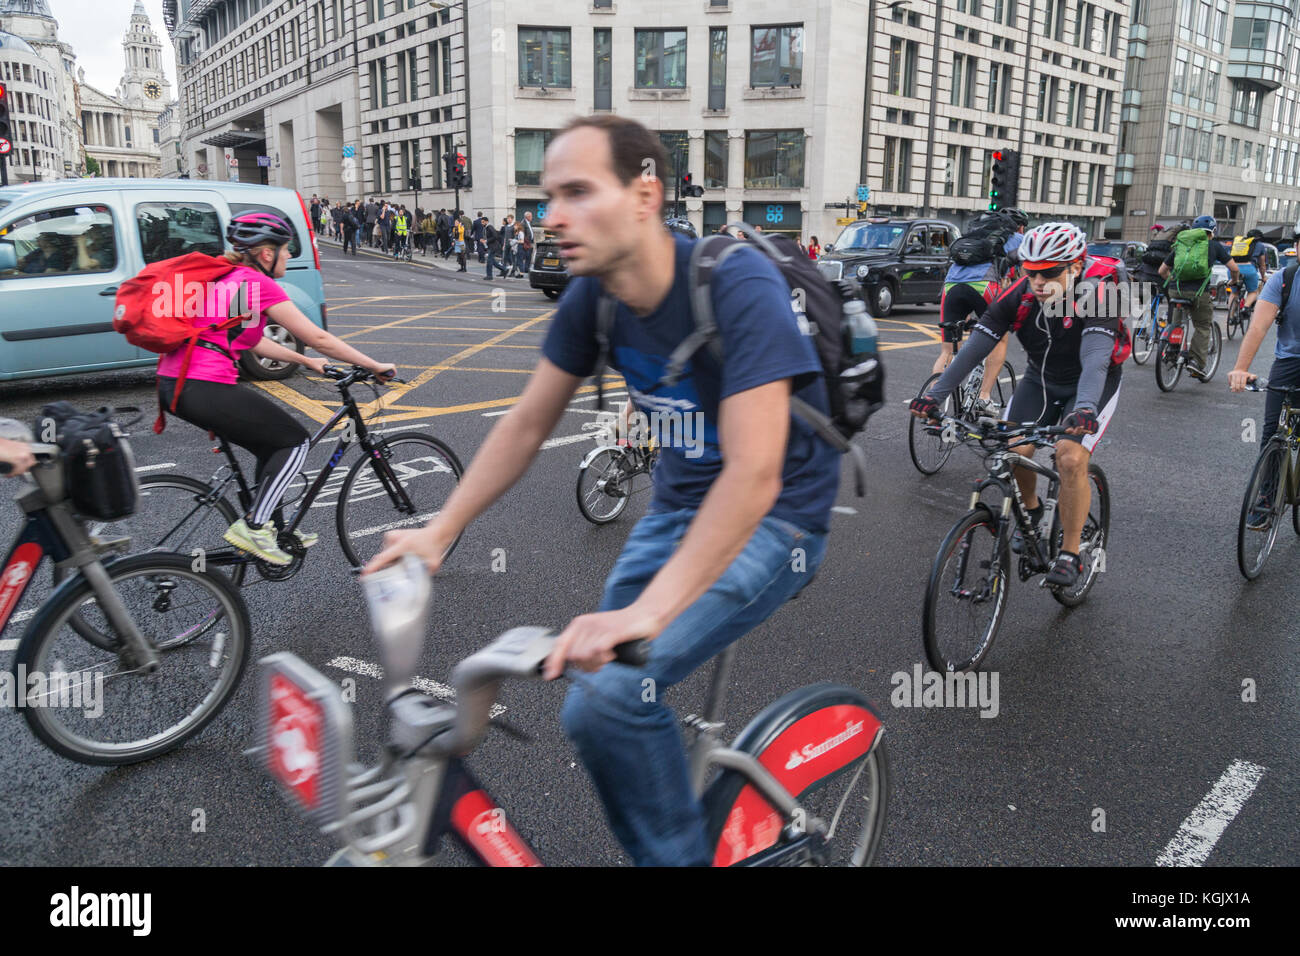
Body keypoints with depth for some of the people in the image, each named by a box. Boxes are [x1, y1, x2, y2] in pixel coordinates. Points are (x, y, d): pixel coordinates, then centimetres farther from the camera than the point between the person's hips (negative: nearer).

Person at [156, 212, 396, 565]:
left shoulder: (227, 277, 19)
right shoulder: (258, 284, -6)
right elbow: (318, 338, -5)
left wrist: (306, 361, 33)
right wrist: (376, 366, 2)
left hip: (173, 383, 9)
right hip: (205, 389, -9)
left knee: (274, 441, 22)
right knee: (295, 442, 5)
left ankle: (273, 526, 30)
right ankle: (252, 526, 1)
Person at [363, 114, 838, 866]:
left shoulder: (738, 287, -26)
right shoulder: (591, 298, -6)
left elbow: (754, 474, -34)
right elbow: (527, 424, 3)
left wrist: (645, 613, -42)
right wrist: (439, 532, -4)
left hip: (772, 519, -6)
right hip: (679, 506, 7)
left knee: (609, 694, -23)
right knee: (588, 707, 3)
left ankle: (680, 853, 3)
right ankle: (661, 847, 29)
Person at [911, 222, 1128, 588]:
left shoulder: (1097, 295, -30)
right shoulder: (1018, 296, -20)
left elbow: (1095, 359, -44)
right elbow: (974, 348, -26)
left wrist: (1085, 408, -62)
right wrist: (935, 395, -37)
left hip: (1091, 384, -4)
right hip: (1041, 380, 4)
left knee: (1071, 458, -23)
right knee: (1014, 449, -14)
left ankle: (1070, 554, -7)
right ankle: (1031, 509, 19)